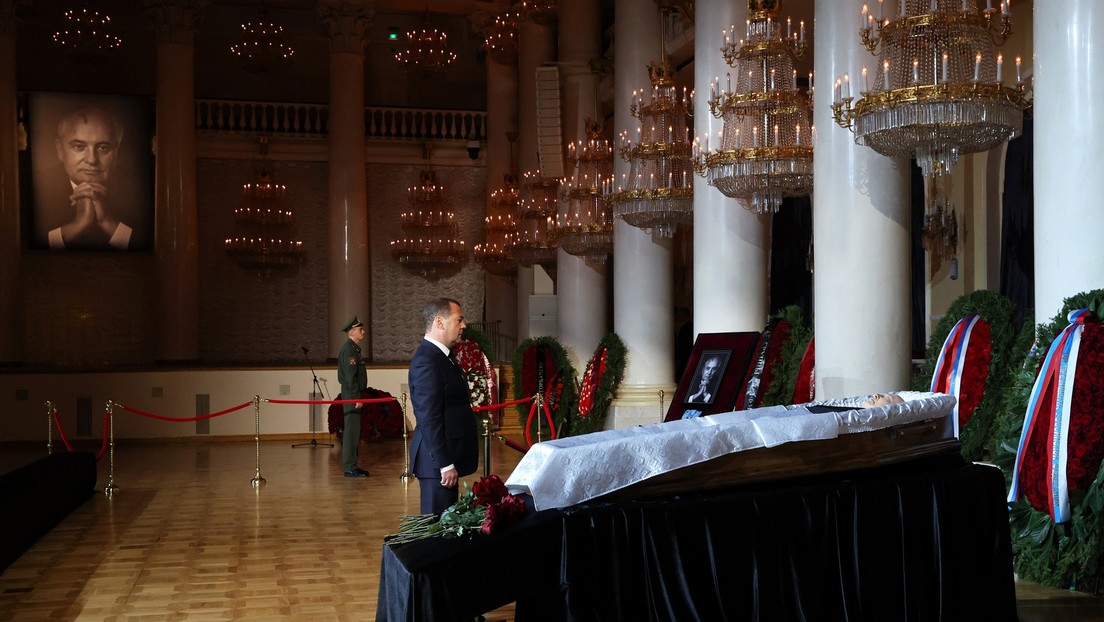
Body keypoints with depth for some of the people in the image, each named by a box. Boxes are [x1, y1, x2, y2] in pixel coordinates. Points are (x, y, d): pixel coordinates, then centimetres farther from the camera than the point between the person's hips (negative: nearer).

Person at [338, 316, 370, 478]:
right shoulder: (349, 349, -15)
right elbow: (350, 376, -20)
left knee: (354, 432, 13)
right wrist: (356, 398, -21)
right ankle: (350, 468, -5)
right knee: (352, 431, -7)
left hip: (353, 397, 10)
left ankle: (352, 465, 19)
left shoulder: (353, 348, 17)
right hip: (352, 397, -10)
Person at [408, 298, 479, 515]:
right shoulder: (427, 361, -18)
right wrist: (445, 464, -21)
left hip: (447, 457, 10)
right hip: (439, 460, -10)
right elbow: (429, 419, -21)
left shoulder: (440, 356, 13)